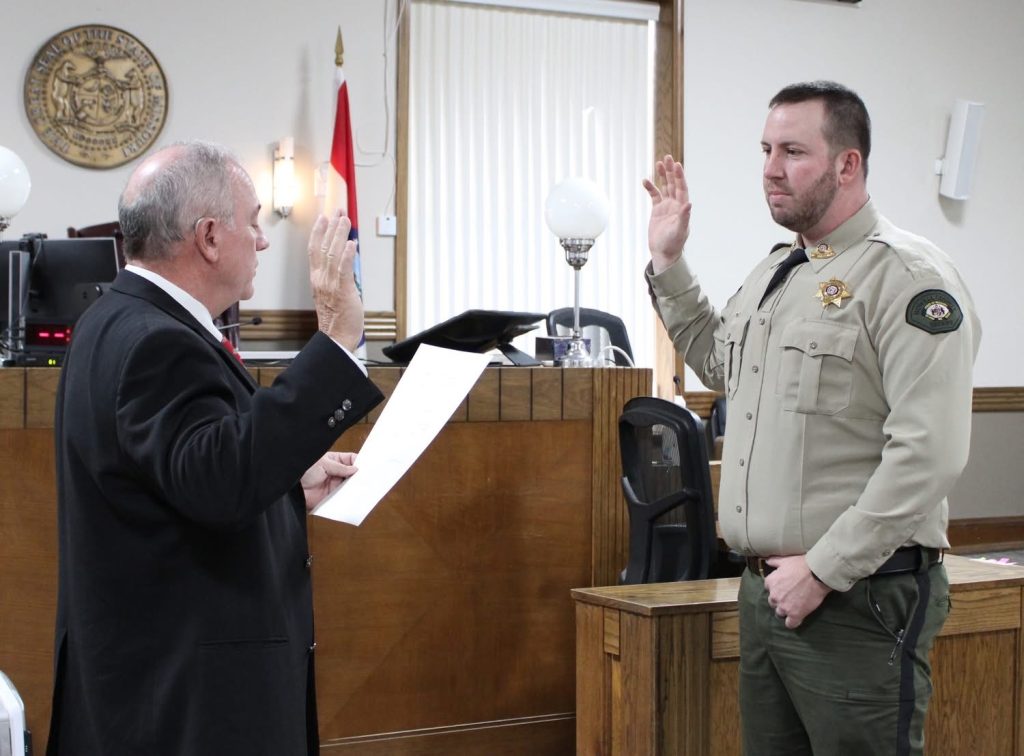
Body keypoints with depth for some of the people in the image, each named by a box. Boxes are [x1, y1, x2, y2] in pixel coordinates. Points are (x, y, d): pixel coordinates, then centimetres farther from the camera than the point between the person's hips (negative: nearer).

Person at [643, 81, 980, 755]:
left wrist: (824, 569, -19)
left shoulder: (909, 278, -13)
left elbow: (928, 452, -21)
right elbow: (718, 364, 33)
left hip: (858, 598, -8)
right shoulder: (771, 275, 15)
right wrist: (669, 264, 24)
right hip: (765, 590, 8)